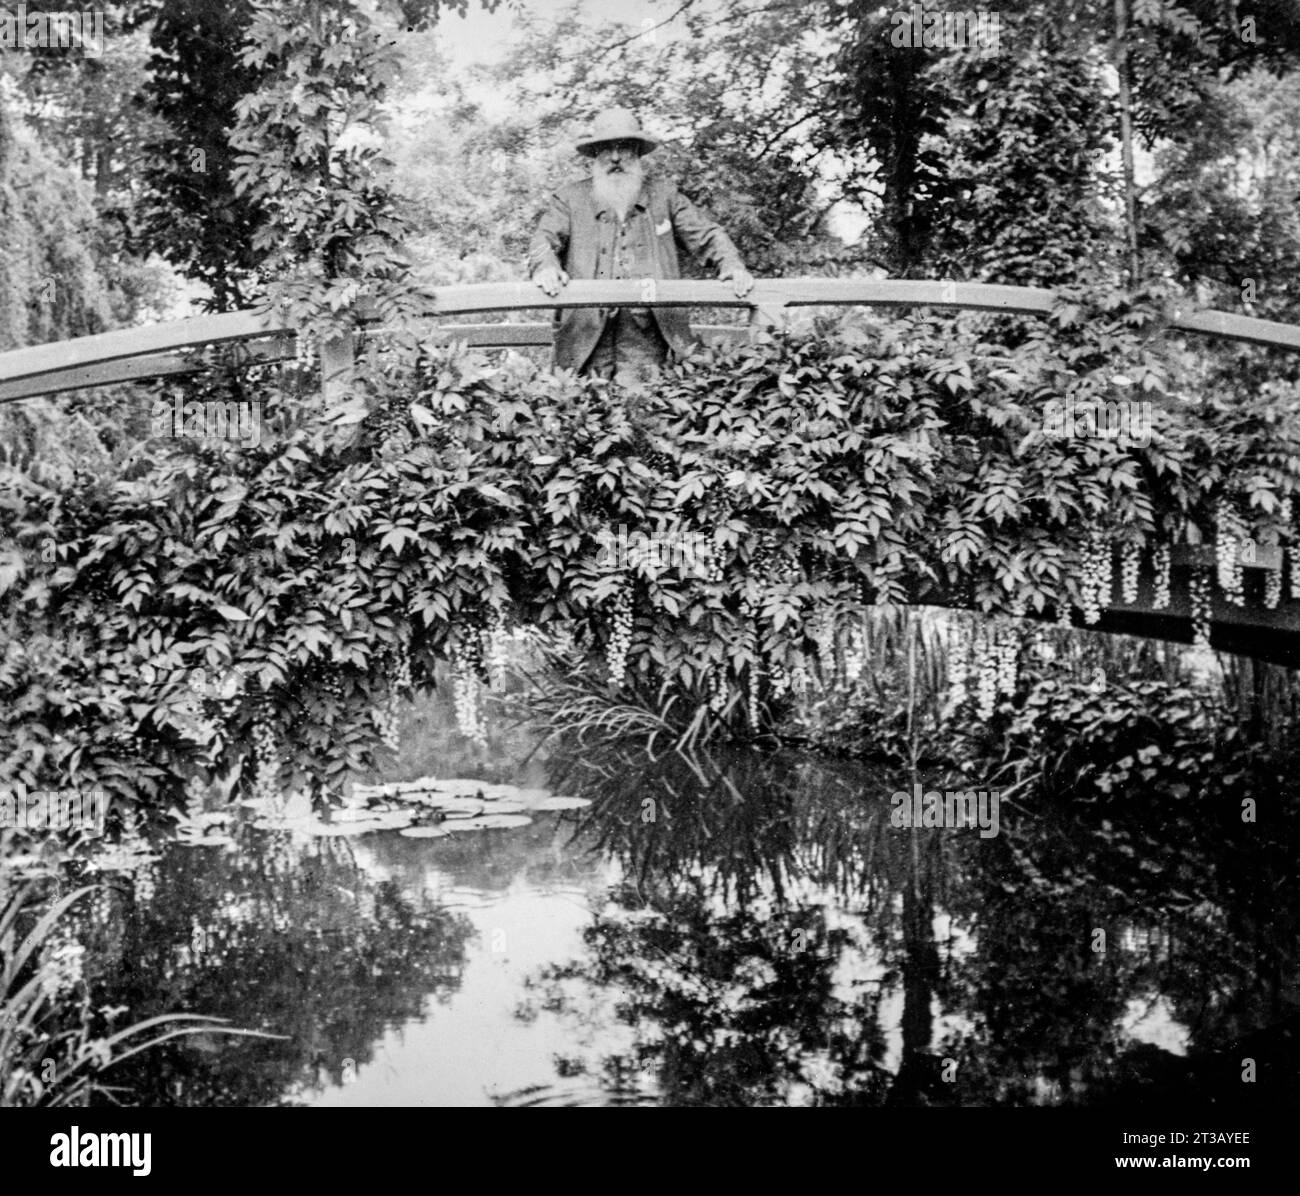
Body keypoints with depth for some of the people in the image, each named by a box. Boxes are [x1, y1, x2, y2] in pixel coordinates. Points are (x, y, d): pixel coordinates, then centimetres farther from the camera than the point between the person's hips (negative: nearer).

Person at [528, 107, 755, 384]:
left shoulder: (664, 195, 16)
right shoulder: (570, 198, 12)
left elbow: (706, 235, 14)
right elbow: (544, 239, 1)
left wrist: (732, 266, -6)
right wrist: (545, 268, -23)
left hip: (646, 332, 1)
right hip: (587, 331, 0)